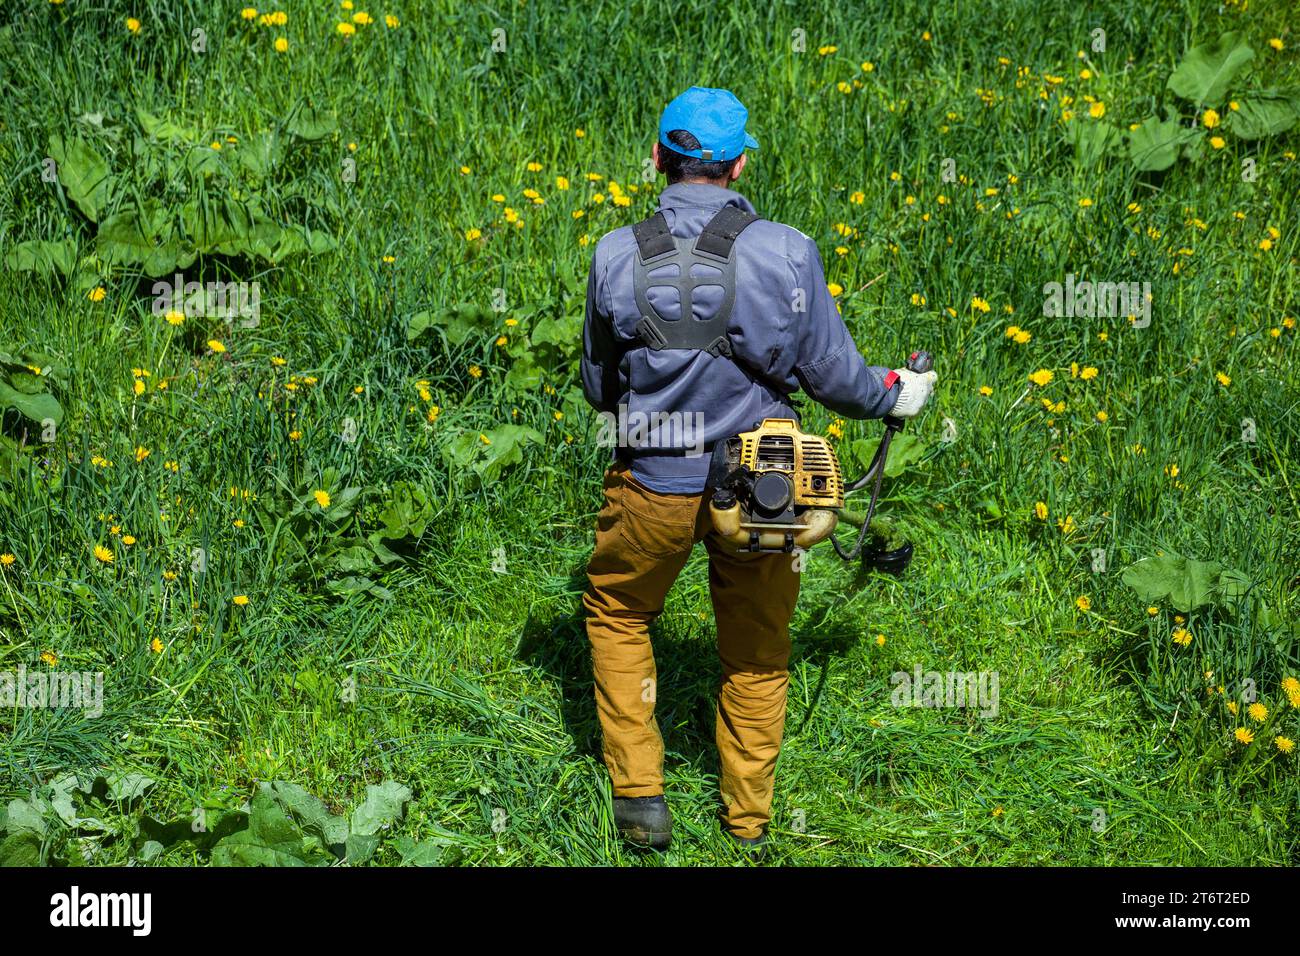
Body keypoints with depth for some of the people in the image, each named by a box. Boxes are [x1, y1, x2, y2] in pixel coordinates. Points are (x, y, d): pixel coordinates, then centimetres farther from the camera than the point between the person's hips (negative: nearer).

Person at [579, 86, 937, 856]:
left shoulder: (617, 257, -11)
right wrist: (896, 395, 16)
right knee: (757, 651, 20)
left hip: (655, 485, 0)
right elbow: (833, 374, -5)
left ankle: (640, 794, 20)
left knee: (617, 616, 25)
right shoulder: (787, 253, -15)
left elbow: (600, 389, 3)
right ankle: (749, 821, 33)